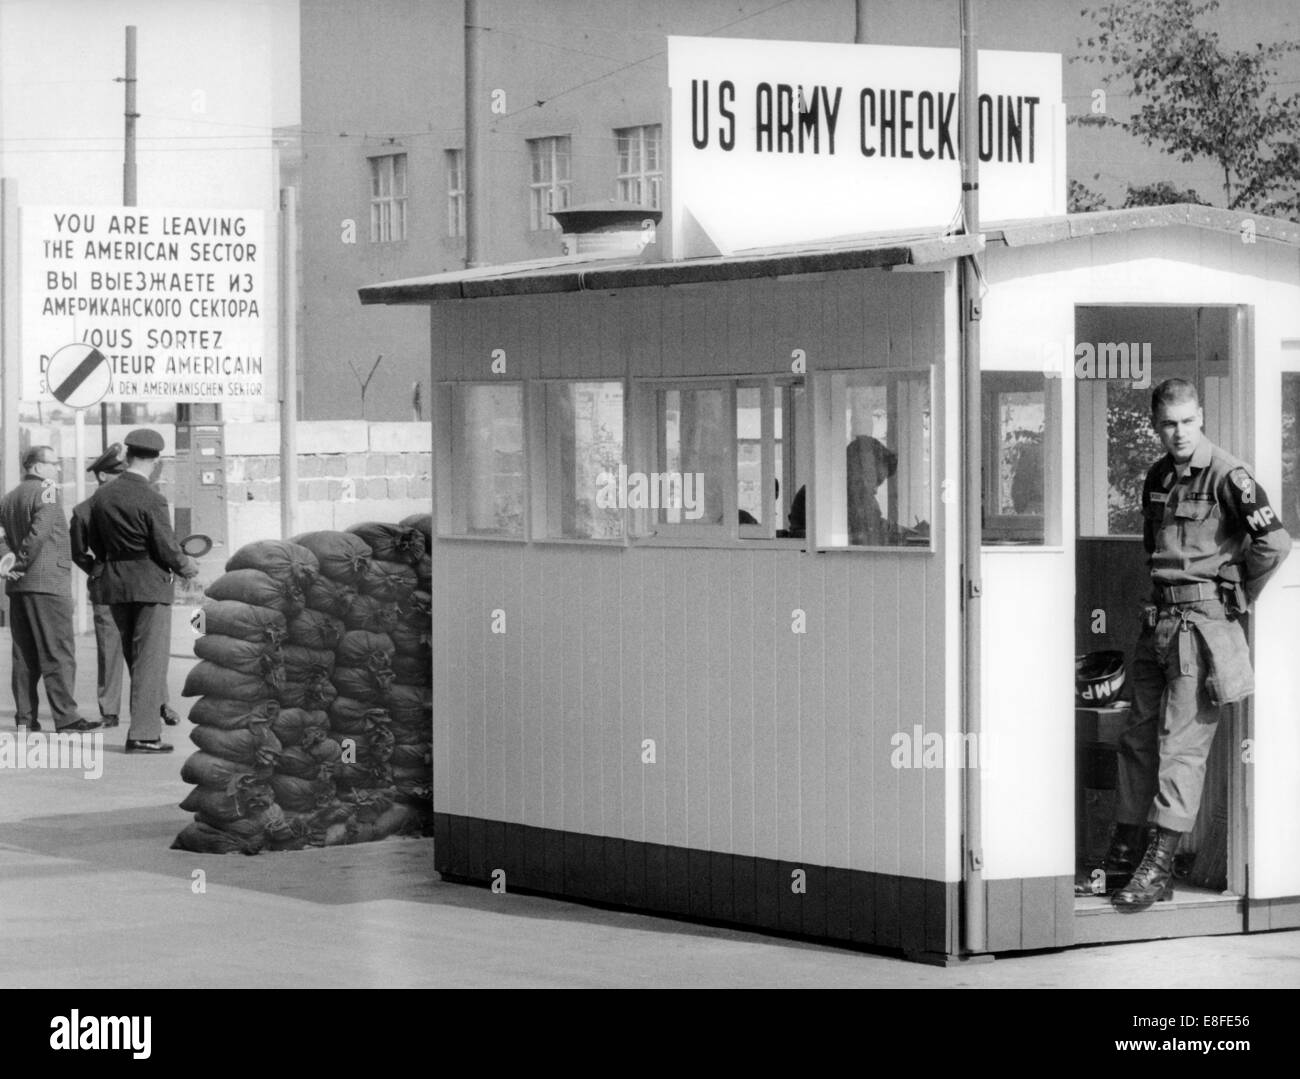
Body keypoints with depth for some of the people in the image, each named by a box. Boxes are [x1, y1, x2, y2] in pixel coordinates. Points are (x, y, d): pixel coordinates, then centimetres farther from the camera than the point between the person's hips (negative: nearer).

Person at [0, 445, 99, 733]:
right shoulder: (46, 492, -9)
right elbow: (40, 532, -19)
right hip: (48, 582, -8)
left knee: (24, 655, 10)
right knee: (58, 654, -7)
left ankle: (25, 716, 9)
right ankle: (65, 716, -11)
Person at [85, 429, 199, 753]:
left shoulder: (102, 496, 3)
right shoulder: (151, 501, -18)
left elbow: (94, 543, 10)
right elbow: (167, 550, -16)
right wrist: (186, 565, 4)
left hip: (114, 584, 6)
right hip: (150, 584, -6)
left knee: (136, 657, 18)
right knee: (151, 658, -1)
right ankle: (143, 734, -3)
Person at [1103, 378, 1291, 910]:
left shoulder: (1227, 477, -10)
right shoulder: (1157, 478, 13)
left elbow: (1275, 543, -15)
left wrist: (1237, 600, -5)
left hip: (1201, 621, -8)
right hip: (1158, 621, 8)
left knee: (1182, 742, -7)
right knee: (1139, 736, 11)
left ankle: (1159, 866, -7)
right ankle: (1124, 854, 20)